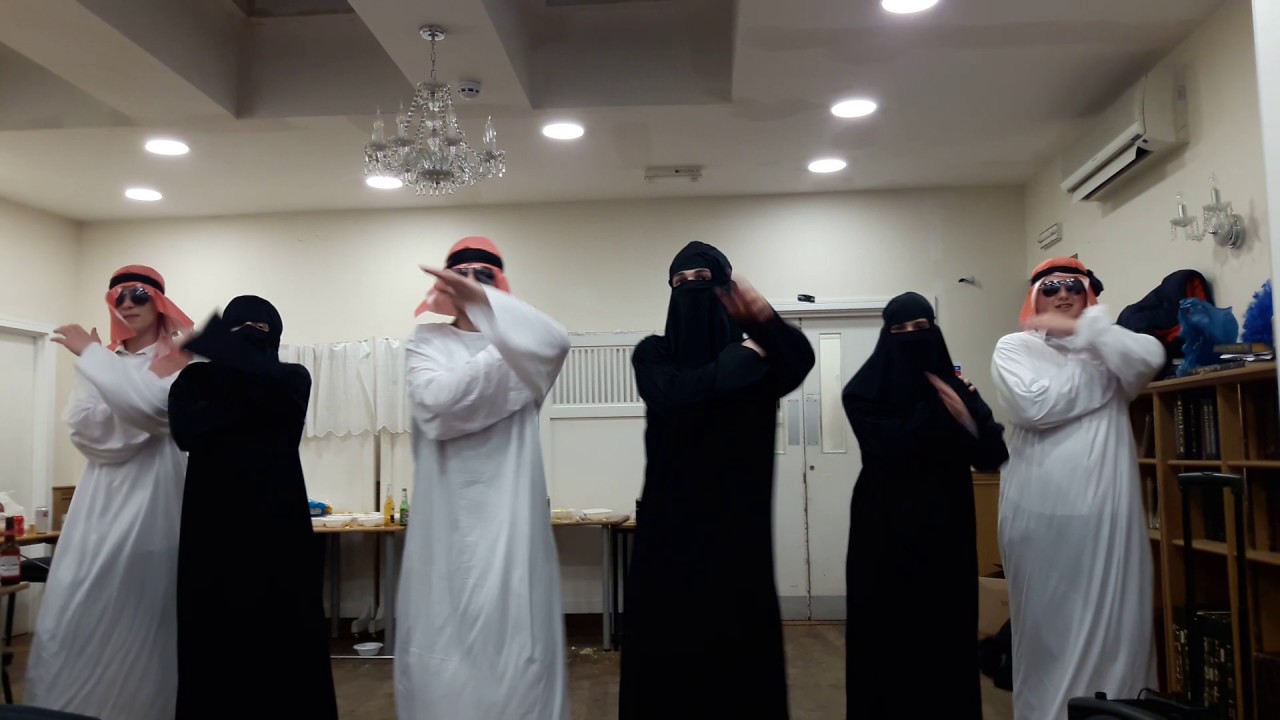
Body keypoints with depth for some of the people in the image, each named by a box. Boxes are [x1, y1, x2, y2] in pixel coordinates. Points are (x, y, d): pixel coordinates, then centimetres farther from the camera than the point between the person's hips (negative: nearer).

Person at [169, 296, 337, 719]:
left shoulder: (293, 379, 6)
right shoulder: (194, 379, 9)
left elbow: (260, 378, -18)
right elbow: (185, 430, -10)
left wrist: (208, 341, -5)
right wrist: (250, 405, -14)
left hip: (276, 527, -1)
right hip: (213, 527, 1)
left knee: (284, 643, -1)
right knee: (214, 644, 2)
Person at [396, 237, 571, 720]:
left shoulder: (517, 343, 9)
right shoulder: (428, 343, 8)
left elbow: (556, 342, -16)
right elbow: (435, 401, -13)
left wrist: (483, 298, -21)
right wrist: (500, 357, -9)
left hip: (510, 511, 0)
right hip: (448, 513, 0)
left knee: (515, 627, 0)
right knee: (444, 627, 2)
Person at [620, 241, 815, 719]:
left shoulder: (753, 349, 6)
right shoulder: (653, 353, 6)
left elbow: (801, 362, -16)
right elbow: (672, 393, -17)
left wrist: (765, 319, -34)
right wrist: (740, 359, -9)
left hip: (736, 520, 0)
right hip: (672, 520, 0)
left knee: (740, 637, 2)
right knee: (666, 637, 1)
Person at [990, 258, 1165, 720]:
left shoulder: (1106, 345, 14)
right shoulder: (1014, 348, 7)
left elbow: (1150, 358, -9)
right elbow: (1033, 405, -12)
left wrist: (1081, 327, -10)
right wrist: (1102, 377, -2)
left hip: (1107, 507, 2)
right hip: (1041, 509, -2)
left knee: (1114, 623, 4)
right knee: (1047, 625, 6)